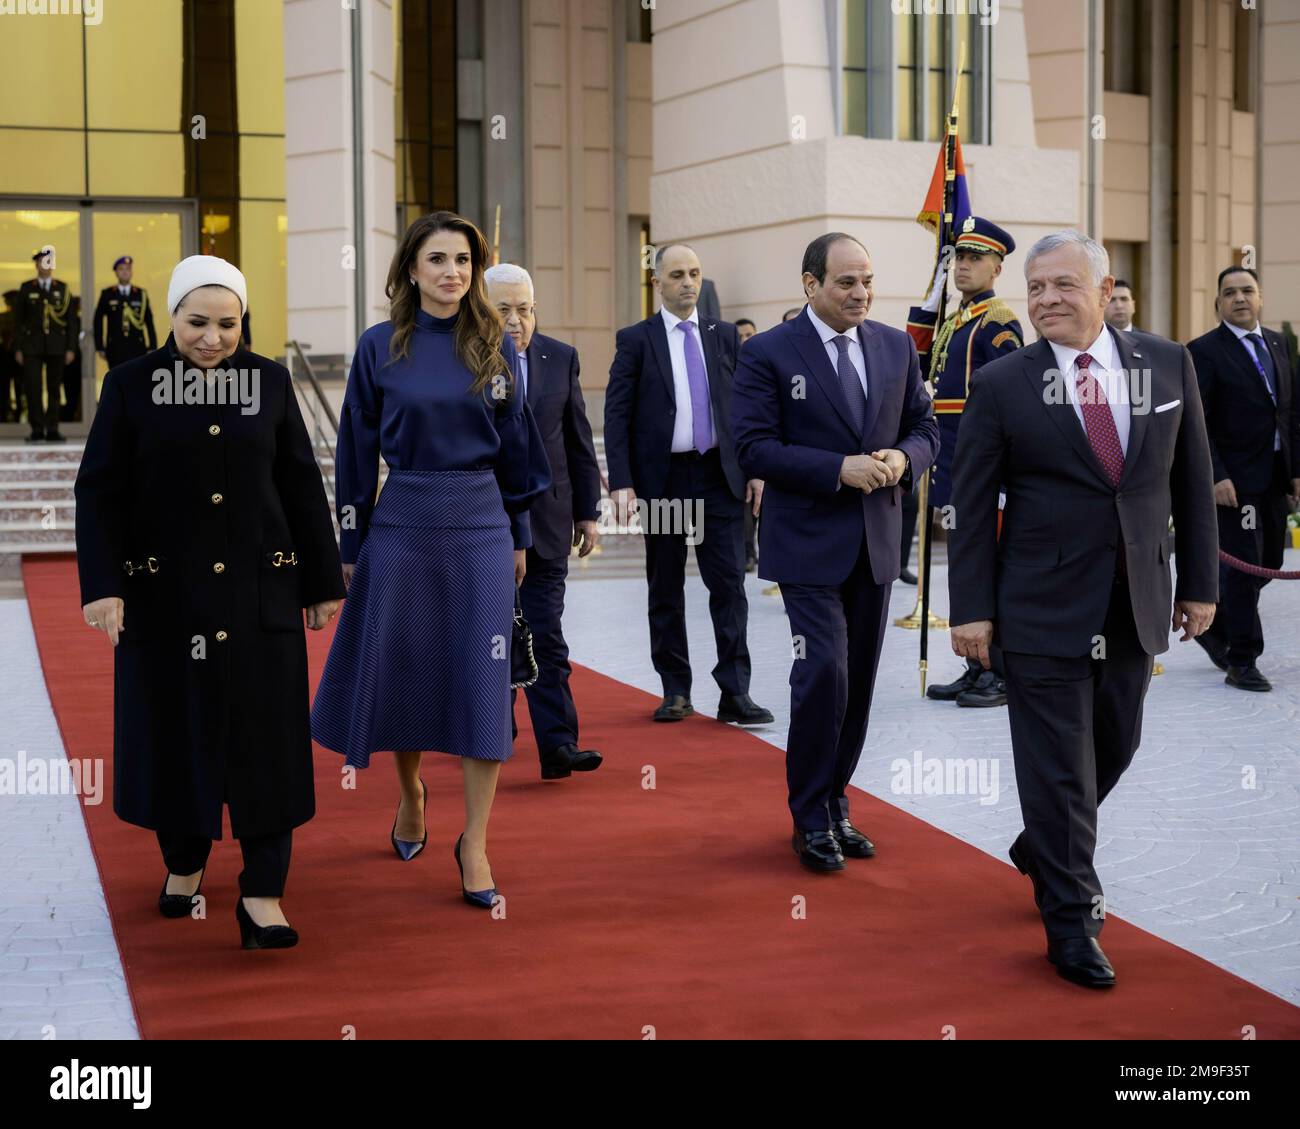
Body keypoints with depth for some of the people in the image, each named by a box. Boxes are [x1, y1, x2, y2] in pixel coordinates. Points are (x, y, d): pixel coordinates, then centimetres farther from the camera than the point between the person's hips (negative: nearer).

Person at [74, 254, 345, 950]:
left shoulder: (270, 382, 3)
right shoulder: (132, 384, -2)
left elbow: (302, 488, 6)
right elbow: (99, 491, -4)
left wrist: (323, 582, 6)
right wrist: (103, 585, -13)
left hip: (258, 589, 1)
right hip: (164, 592, 0)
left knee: (264, 733, -2)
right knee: (173, 729, 9)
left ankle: (263, 892, 2)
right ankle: (183, 860, 30)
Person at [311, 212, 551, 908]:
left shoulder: (495, 346, 2)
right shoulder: (380, 347, -1)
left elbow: (515, 443, 7)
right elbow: (357, 450, 2)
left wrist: (519, 534, 7)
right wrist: (351, 545, 2)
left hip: (481, 525, 0)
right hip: (402, 523, 0)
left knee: (483, 680, -4)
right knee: (401, 670, 9)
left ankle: (474, 843, 3)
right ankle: (412, 795, 36)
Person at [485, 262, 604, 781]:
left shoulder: (561, 358, 5)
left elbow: (579, 442, 10)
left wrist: (587, 512, 8)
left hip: (546, 521, 1)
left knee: (546, 637, -2)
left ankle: (557, 744, -5)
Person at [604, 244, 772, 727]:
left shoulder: (724, 336, 9)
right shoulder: (636, 340, 1)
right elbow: (616, 415, -3)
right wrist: (621, 482, -12)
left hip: (720, 476, 1)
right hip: (663, 478, -1)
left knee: (729, 583, -4)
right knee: (666, 589, 7)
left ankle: (734, 692, -2)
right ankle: (676, 690, 16)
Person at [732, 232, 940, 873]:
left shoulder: (896, 347, 8)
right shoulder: (768, 353, -7)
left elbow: (924, 428, 13)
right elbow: (753, 448, -13)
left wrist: (902, 458, -10)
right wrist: (839, 469, -21)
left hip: (876, 543, 5)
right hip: (809, 544, -5)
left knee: (859, 682, 10)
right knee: (823, 673, -13)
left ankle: (834, 806, 24)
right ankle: (811, 819, 2)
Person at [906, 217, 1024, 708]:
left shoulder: (999, 323, -11)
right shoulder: (951, 322, 16)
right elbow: (914, 367, 13)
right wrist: (927, 305, 9)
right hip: (953, 466, 9)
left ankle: (1003, 676, 4)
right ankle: (976, 670, 21)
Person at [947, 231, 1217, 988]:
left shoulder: (1168, 364, 2)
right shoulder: (1002, 385, -6)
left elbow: (1191, 479, 7)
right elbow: (973, 505, -4)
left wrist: (1200, 581, 6)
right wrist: (972, 609, -8)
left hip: (1137, 605, 4)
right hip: (1045, 607, -4)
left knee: (1114, 748, 16)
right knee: (1058, 765, 0)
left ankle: (1042, 851, 41)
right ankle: (1071, 919, 14)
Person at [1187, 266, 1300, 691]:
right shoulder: (1204, 352, -8)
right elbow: (1196, 424, -13)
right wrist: (1215, 477, -20)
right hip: (1235, 480, -7)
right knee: (1245, 568, -5)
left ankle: (1215, 624, 34)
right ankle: (1241, 662, 5)